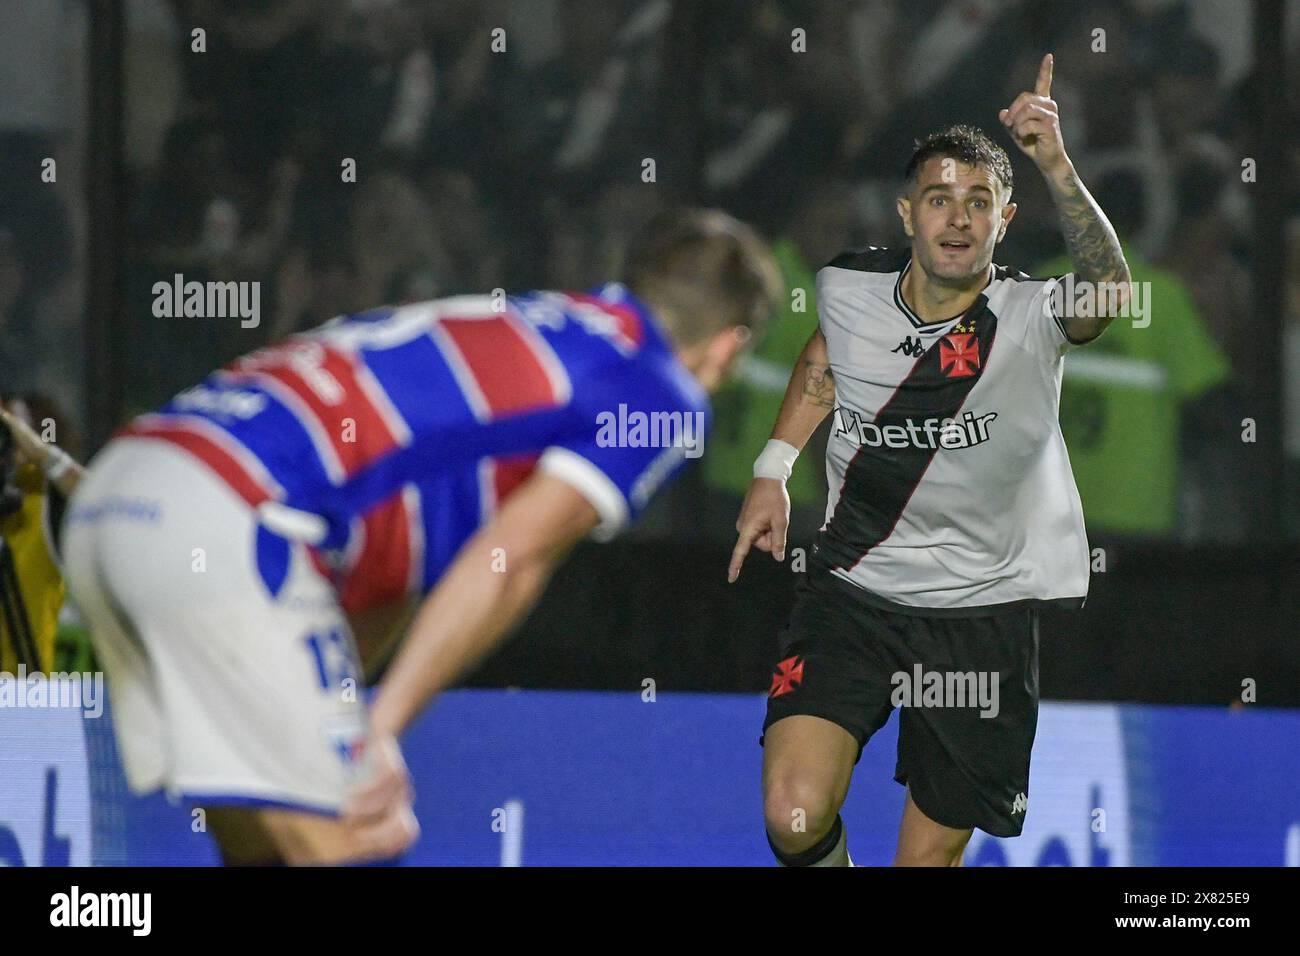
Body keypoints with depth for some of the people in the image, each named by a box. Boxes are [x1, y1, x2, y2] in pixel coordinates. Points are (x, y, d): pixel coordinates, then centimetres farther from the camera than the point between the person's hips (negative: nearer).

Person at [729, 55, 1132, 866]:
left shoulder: (1032, 319, -15)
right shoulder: (848, 289, -3)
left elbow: (1110, 295, -40)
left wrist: (1055, 166, -52)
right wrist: (774, 470, 17)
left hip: (984, 612, -2)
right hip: (852, 593, 2)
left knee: (930, 857, 3)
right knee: (796, 816, -17)